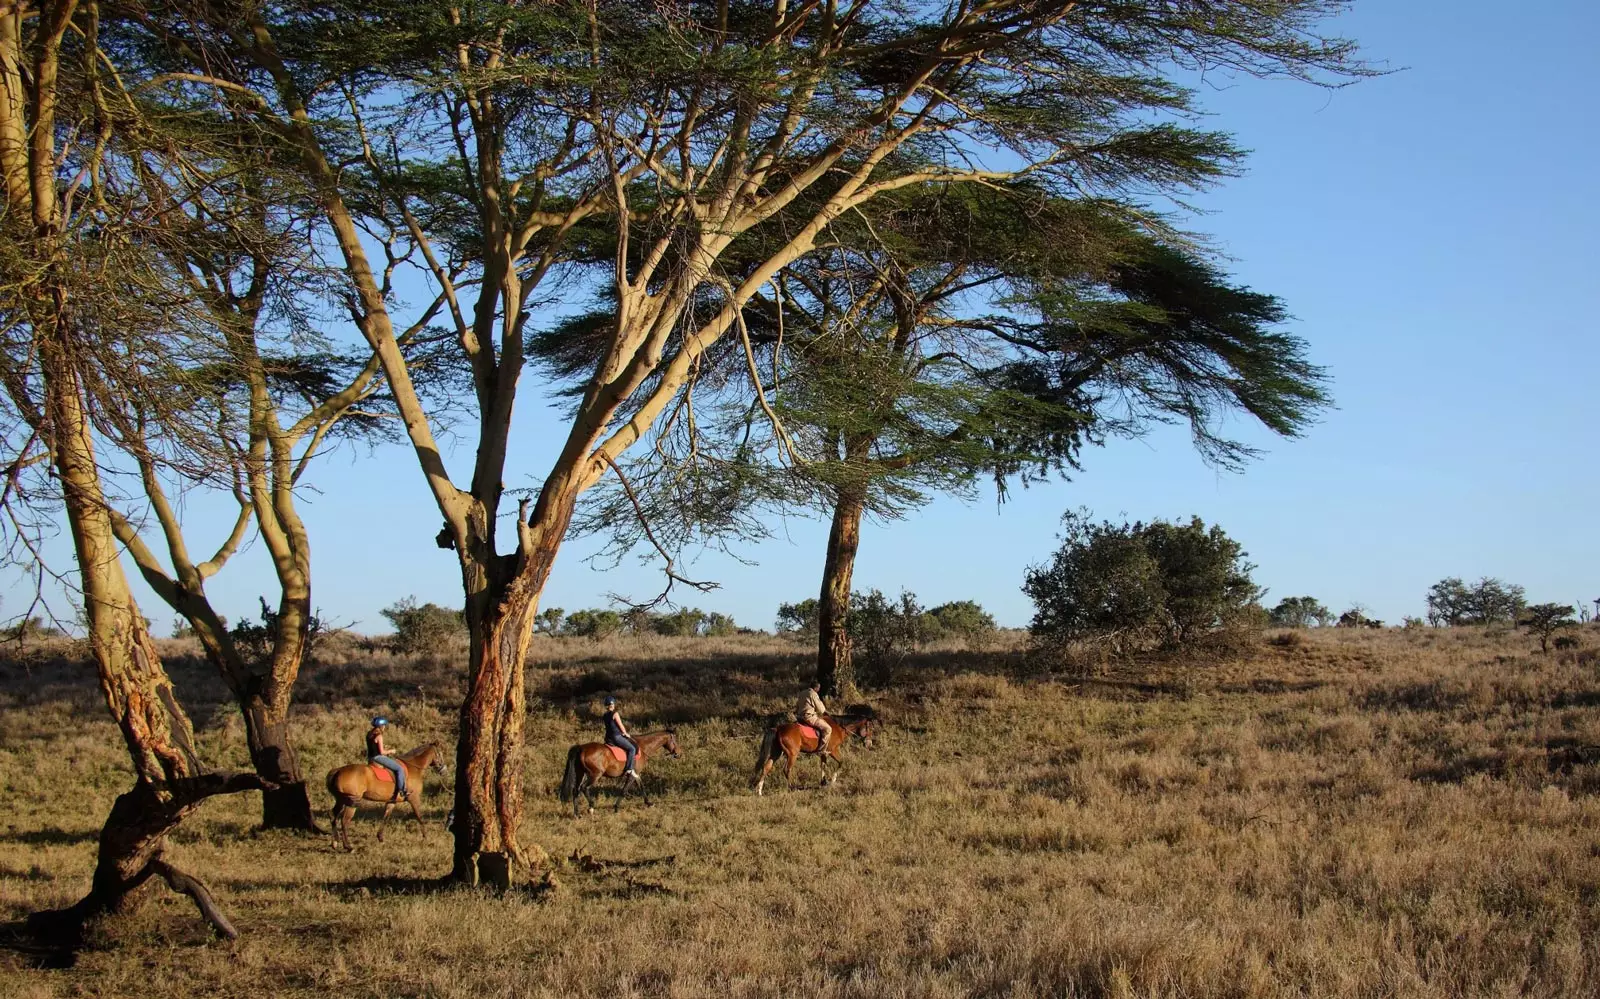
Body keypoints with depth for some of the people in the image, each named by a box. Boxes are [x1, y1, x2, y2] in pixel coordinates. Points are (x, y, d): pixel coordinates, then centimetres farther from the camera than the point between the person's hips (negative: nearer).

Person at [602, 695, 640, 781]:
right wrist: (625, 734, 8)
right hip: (617, 737, -9)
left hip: (609, 738, 9)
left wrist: (623, 733, 22)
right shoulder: (615, 714, -13)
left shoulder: (606, 715, 11)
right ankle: (629, 770, -16)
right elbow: (621, 726, -10)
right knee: (632, 748, -7)